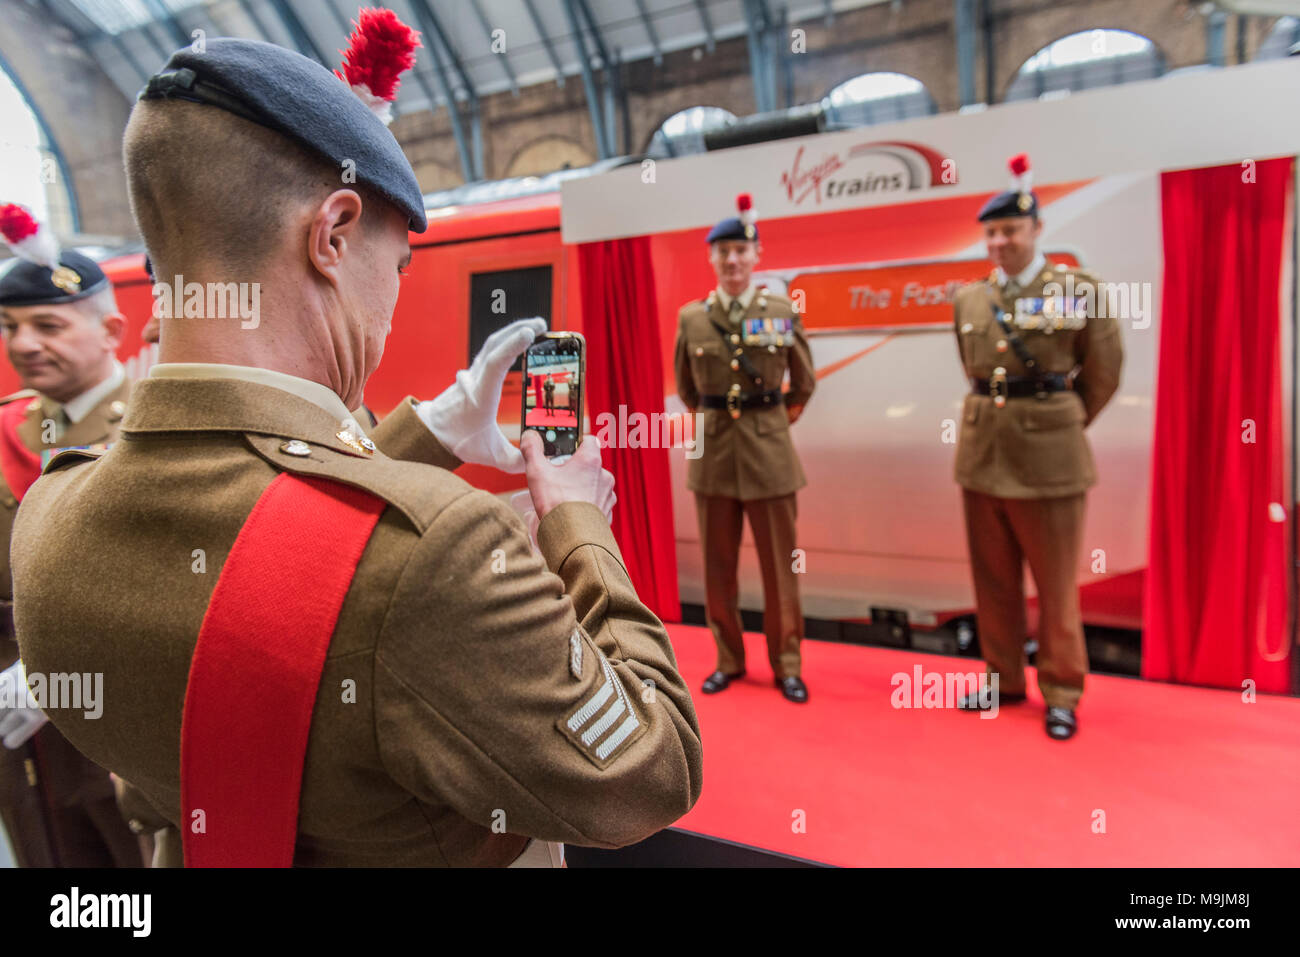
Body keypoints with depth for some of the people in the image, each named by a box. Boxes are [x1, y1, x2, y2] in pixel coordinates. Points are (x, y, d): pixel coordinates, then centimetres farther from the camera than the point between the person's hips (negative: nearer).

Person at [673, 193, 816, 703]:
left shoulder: (783, 312, 0)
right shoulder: (691, 317, 3)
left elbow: (804, 384, 11)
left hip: (768, 449, -1)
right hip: (713, 451, 2)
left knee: (779, 565, 4)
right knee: (718, 565, 8)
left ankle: (787, 665, 18)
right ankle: (728, 660, 23)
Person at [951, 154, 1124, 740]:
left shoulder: (1078, 290, -3)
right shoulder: (968, 299, 8)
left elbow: (1104, 372, 5)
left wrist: (1061, 424, 12)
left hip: (1048, 455, -4)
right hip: (982, 450, 4)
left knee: (1055, 583, 5)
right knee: (993, 579, 12)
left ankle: (1061, 694, 20)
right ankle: (1004, 679, 27)